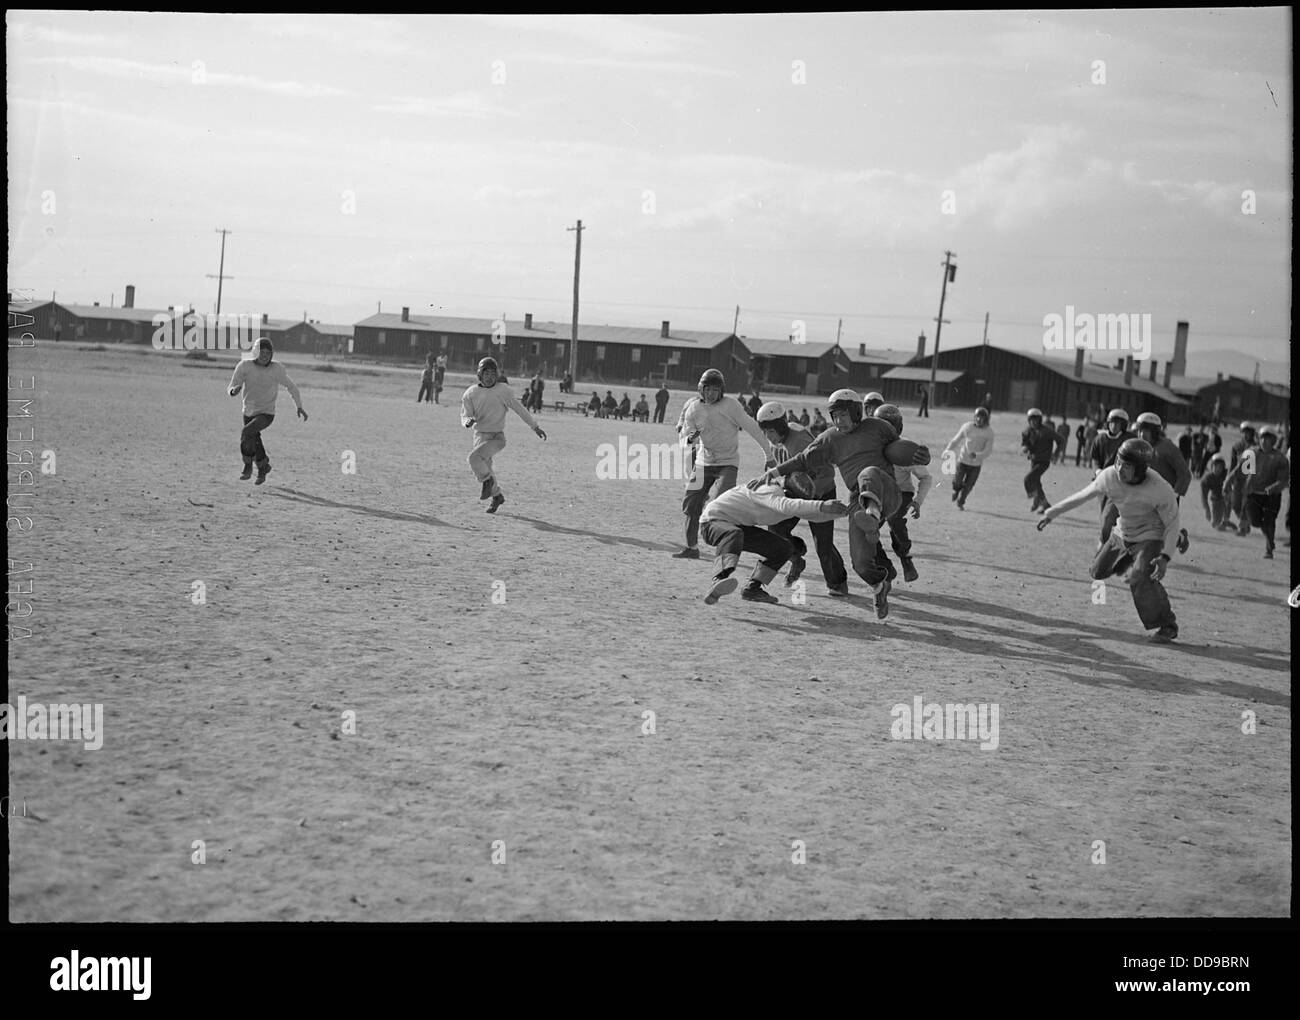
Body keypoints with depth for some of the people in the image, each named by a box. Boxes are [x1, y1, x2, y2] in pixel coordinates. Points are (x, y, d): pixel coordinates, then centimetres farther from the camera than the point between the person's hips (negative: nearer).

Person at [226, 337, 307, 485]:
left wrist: (299, 407, 1)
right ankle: (263, 468, 45)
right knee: (255, 444, 17)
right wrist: (234, 390, -35)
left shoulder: (277, 369, -17)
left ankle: (248, 466, -10)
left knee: (246, 433, -28)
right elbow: (231, 389, -11)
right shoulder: (244, 366, -14)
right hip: (249, 412, 4)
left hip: (266, 413, -4)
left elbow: (291, 387, -1)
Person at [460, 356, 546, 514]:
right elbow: (464, 416, -1)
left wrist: (535, 427, 2)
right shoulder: (470, 393, 2)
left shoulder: (503, 391, -3)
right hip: (480, 436, 4)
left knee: (474, 457, -27)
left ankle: (488, 481, -4)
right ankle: (497, 495, 34)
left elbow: (519, 409, 1)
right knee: (485, 467, 11)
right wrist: (468, 421, -26)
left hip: (497, 437, -4)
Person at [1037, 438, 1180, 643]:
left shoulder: (1160, 490, -32)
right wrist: (1054, 511, 5)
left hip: (1150, 537, -6)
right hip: (1121, 534, 6)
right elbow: (1084, 495, -2)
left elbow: (1172, 524, -20)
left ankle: (1167, 625, -12)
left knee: (1141, 578, -28)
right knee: (1098, 572, 15)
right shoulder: (1109, 476, -21)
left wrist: (1165, 557, -32)